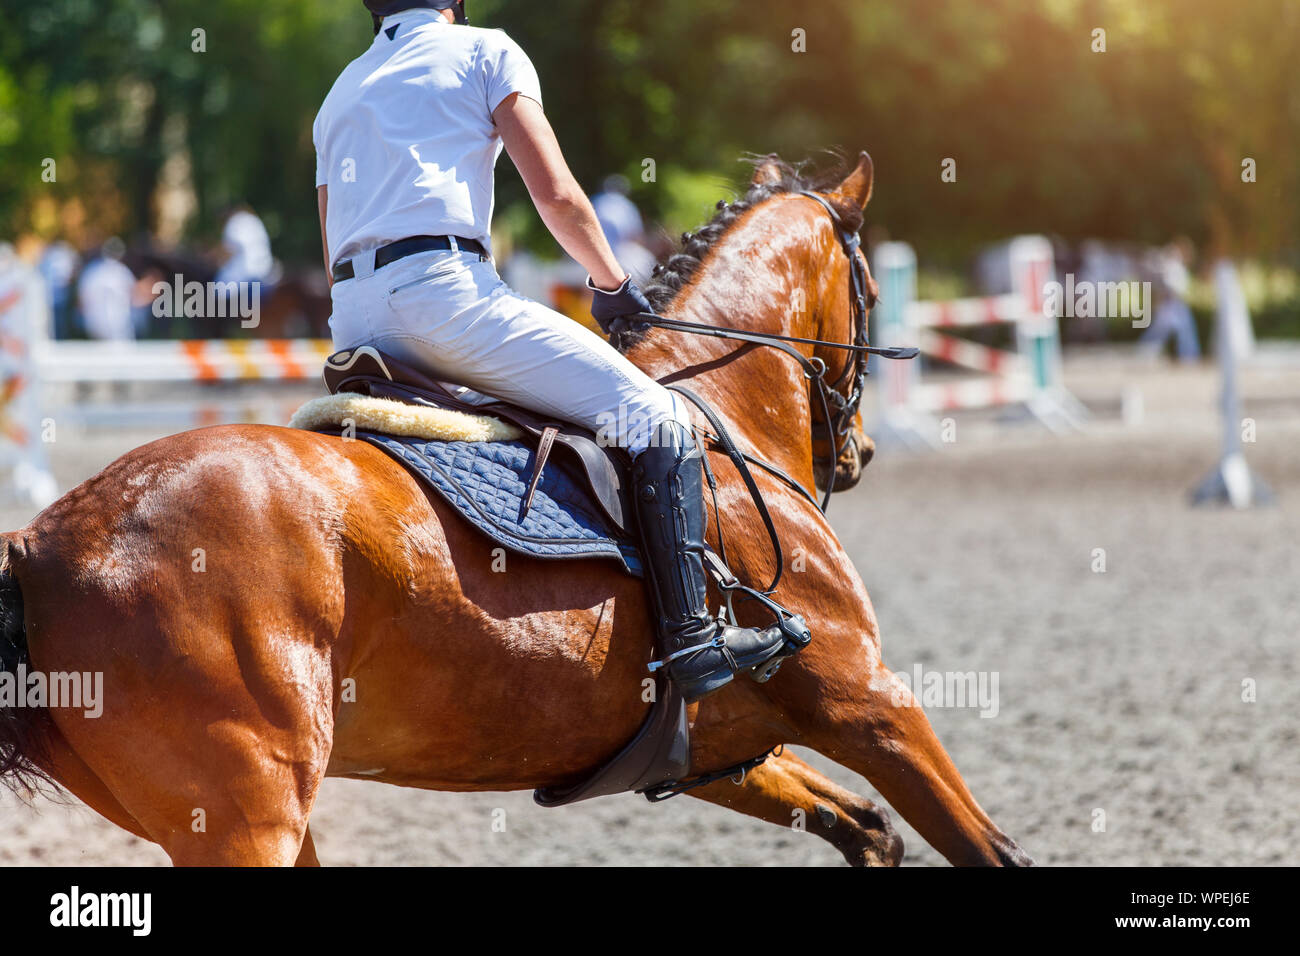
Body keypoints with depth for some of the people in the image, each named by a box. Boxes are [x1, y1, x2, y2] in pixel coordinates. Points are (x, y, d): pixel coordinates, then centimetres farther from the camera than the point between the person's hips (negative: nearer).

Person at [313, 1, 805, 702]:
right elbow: (555, 194, 0)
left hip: (352, 325, 7)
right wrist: (611, 284, 15)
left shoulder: (339, 94, 28)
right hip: (442, 289, -7)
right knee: (656, 419, -4)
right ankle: (691, 637, -14)